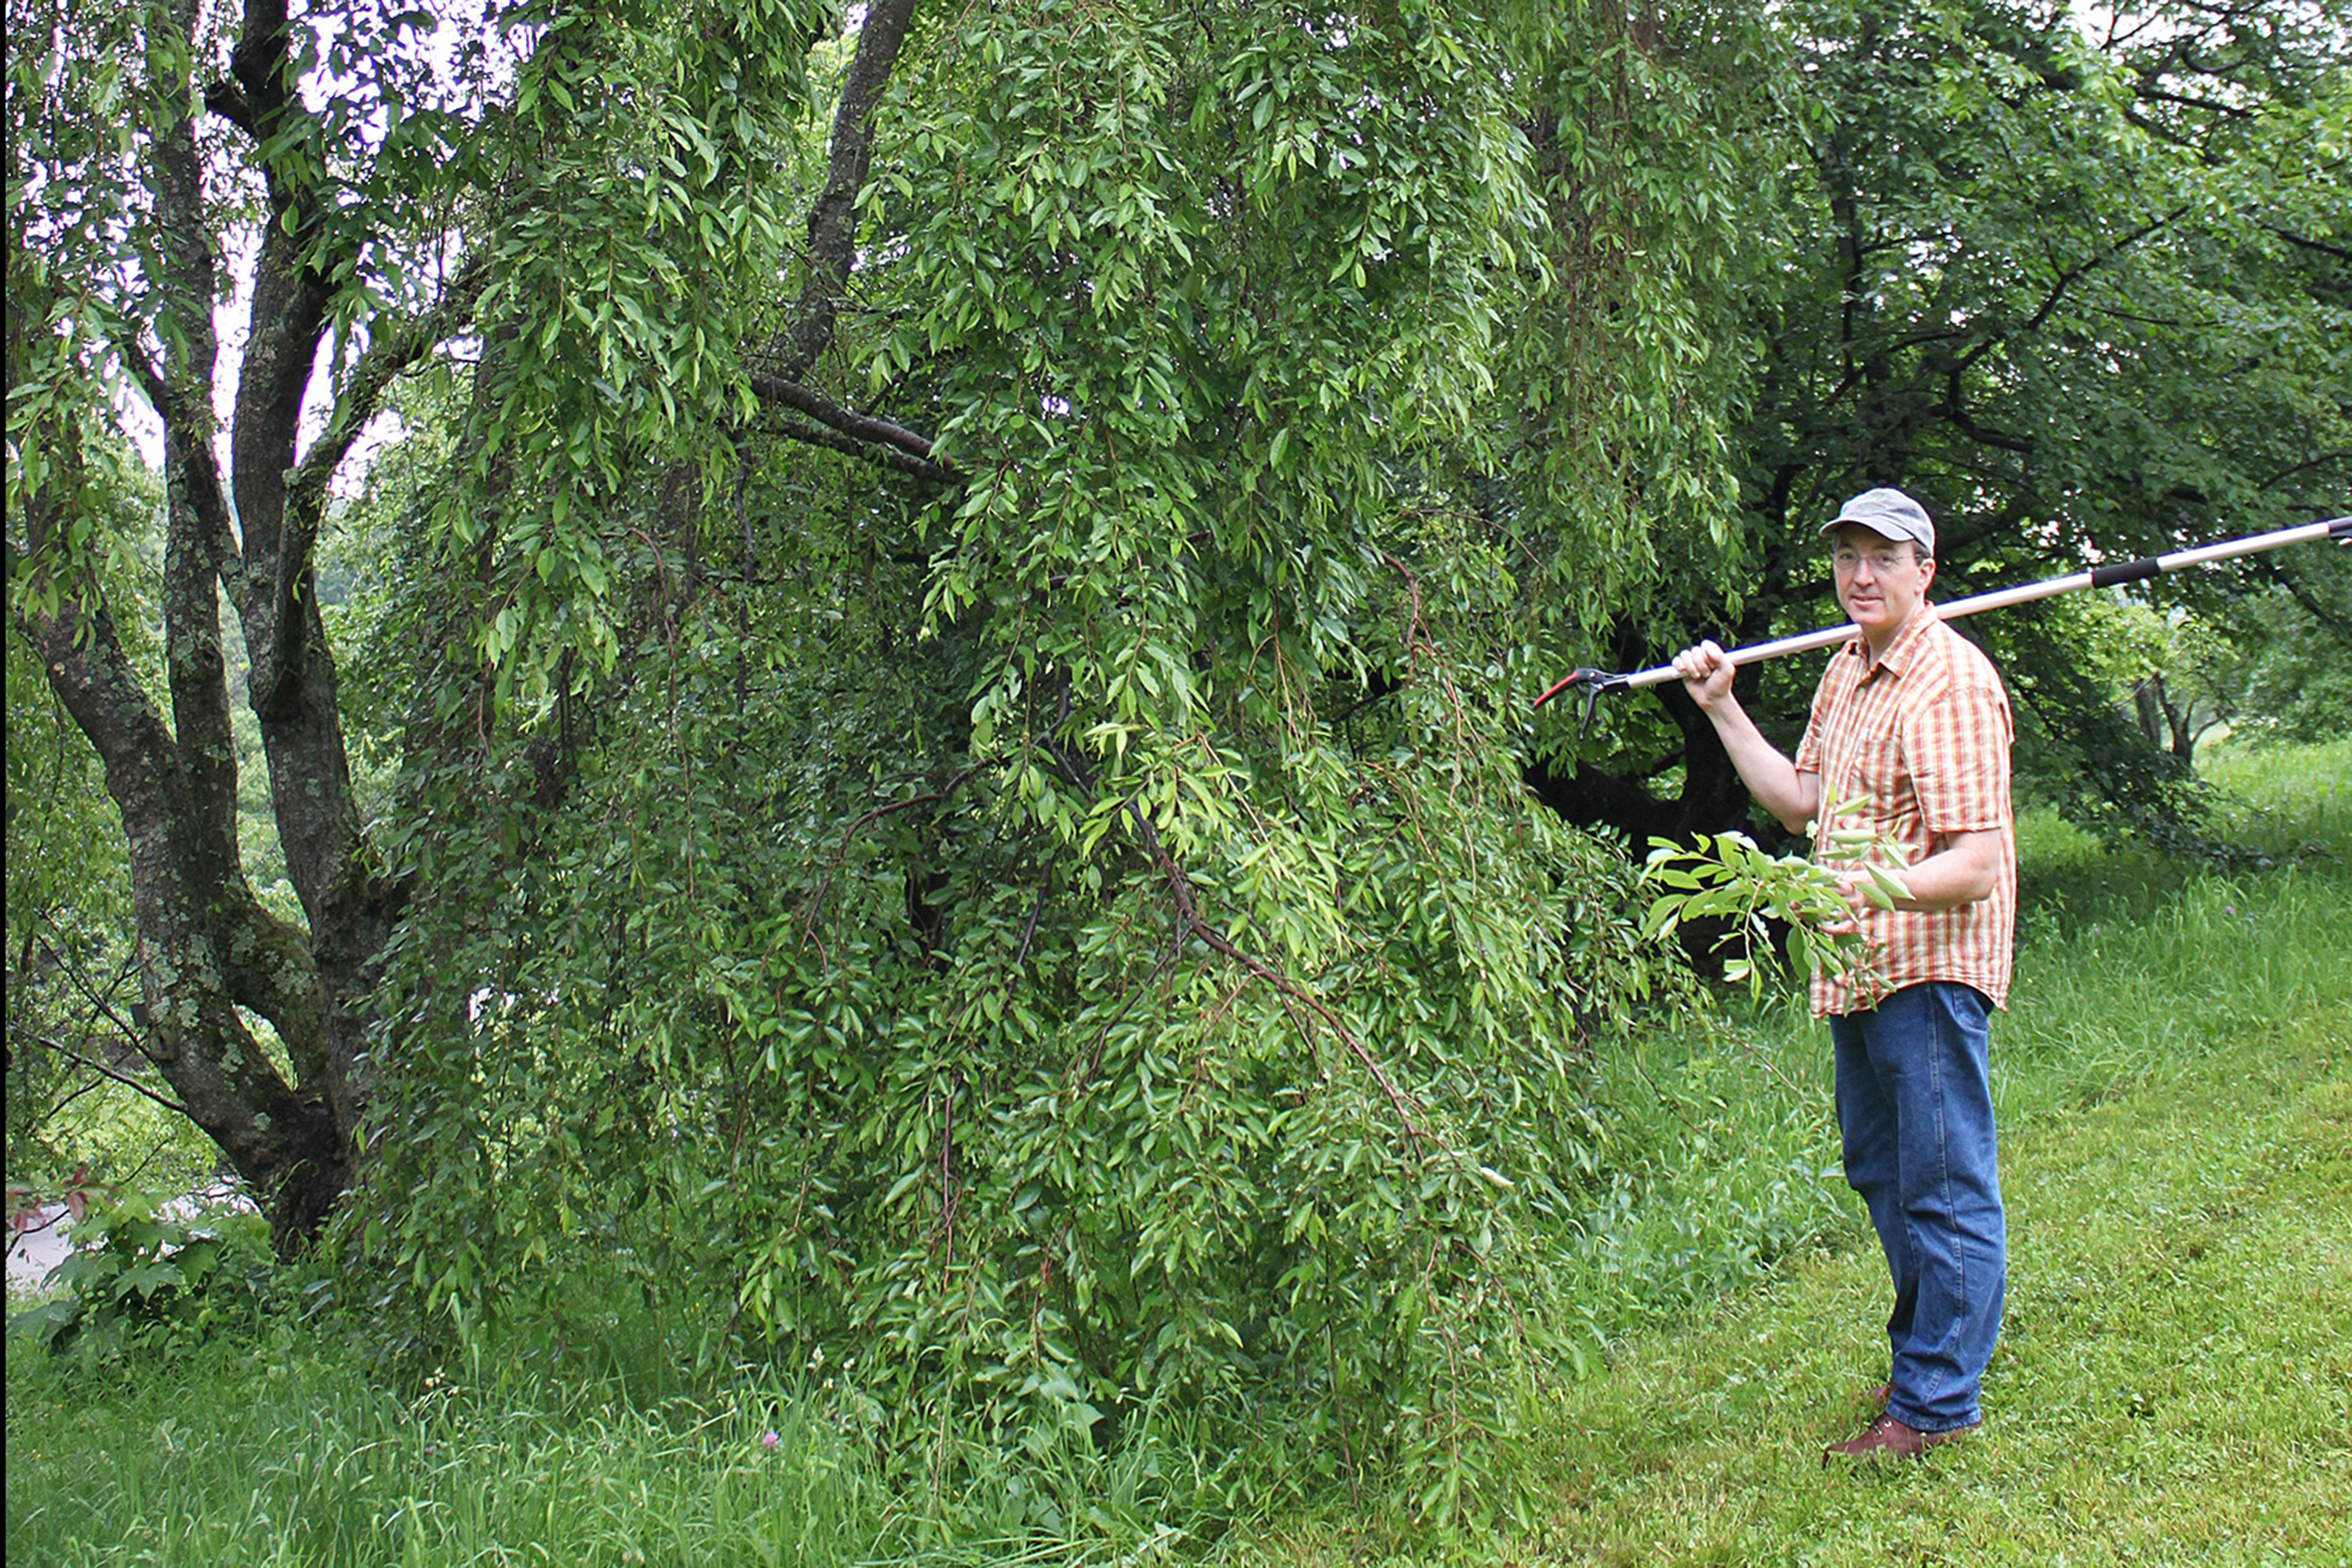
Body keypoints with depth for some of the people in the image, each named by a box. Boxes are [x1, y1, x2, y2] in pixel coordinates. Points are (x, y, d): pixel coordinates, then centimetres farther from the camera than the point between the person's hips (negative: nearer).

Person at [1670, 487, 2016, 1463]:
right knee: (1878, 1170, 20)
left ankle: (1936, 1401, 8)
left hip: (1930, 964, -10)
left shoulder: (1951, 683, -16)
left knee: (1943, 1184, -2)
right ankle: (1921, 1350, 37)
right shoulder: (1845, 673, 14)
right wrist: (1722, 710, 14)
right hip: (1859, 970, 10)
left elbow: (1977, 863, -21)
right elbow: (1800, 801, 18)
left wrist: (1877, 885, -37)